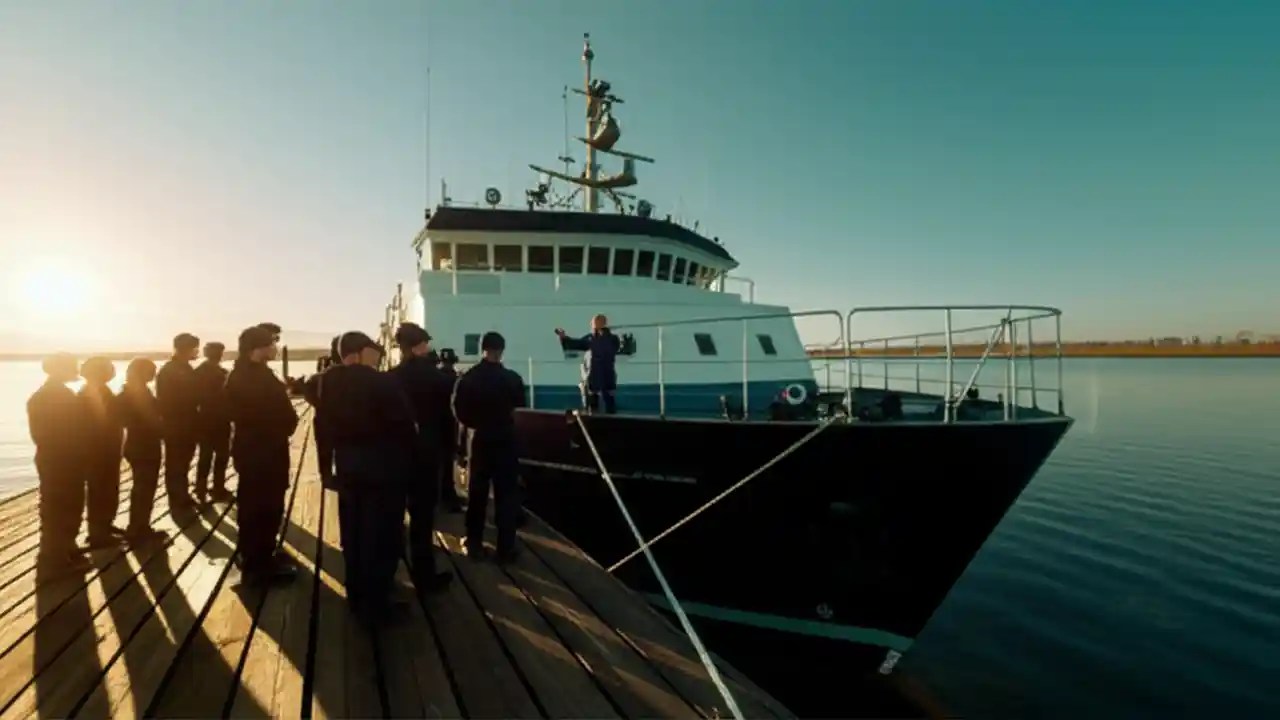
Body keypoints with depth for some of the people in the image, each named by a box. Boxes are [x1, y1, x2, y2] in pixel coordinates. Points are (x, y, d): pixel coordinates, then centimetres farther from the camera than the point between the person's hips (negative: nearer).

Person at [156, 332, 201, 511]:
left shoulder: (186, 369, 11)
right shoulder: (168, 371, -14)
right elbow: (165, 401, -16)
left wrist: (195, 422, 9)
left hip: (187, 426, 8)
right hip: (175, 427, -8)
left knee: (183, 463, 16)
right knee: (175, 465, 2)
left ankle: (183, 498, 27)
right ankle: (177, 502, 11)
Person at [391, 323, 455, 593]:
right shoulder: (438, 378, -10)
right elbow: (447, 418, -4)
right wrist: (447, 448, 7)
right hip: (426, 453, -3)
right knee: (422, 515, 3)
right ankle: (424, 576, 9)